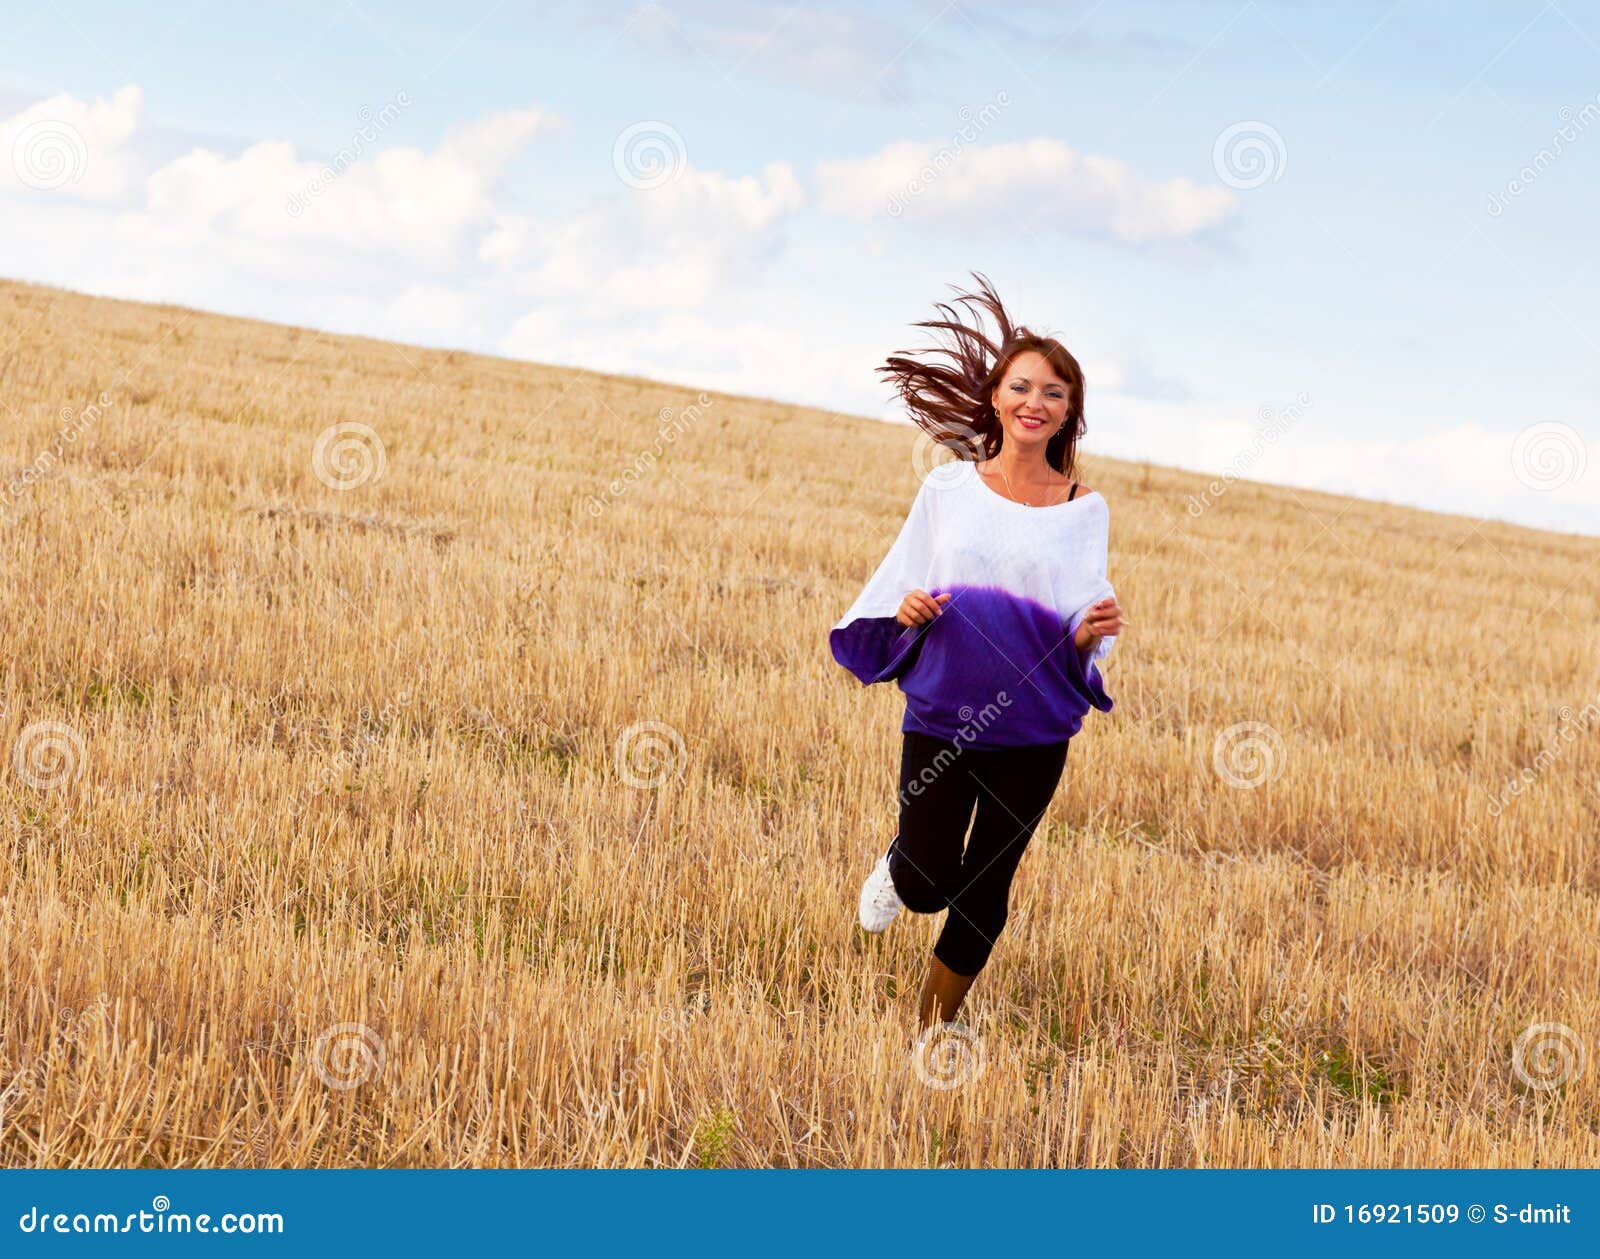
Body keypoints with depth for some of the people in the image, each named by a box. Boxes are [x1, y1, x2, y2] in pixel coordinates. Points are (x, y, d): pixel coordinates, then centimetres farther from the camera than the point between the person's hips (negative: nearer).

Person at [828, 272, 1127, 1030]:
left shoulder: (1084, 510, -1)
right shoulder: (948, 489, -1)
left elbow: (1082, 627, 3)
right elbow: (898, 585, 7)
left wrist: (1093, 630, -19)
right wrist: (904, 611, -15)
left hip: (1033, 729, 0)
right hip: (941, 712, 0)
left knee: (983, 893, 6)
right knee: (927, 887, 0)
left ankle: (931, 1032, 25)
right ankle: (899, 860, 39)